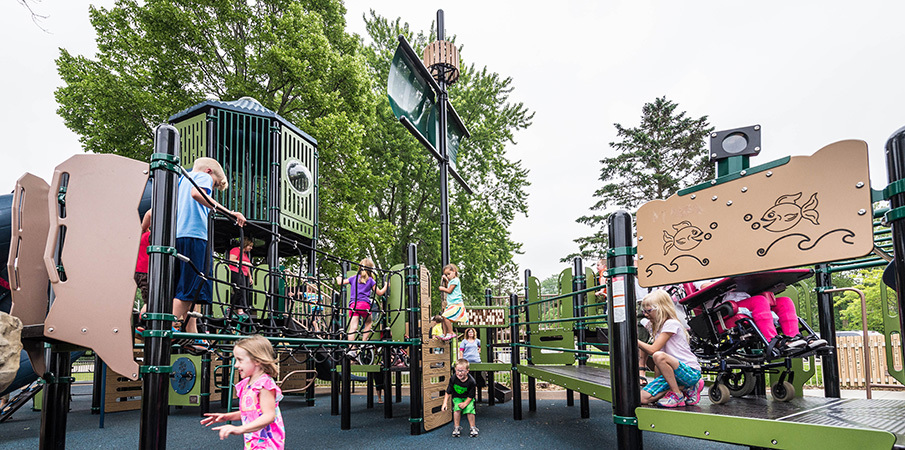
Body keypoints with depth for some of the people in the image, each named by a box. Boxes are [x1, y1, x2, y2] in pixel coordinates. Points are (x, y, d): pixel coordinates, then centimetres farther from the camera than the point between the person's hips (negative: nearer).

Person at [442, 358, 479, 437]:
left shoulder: (471, 382, -24)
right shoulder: (453, 379, -18)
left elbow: (470, 396, -16)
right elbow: (448, 392, -8)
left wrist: (465, 403, -29)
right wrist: (445, 403, -18)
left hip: (467, 399, -1)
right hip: (457, 397, 1)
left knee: (470, 409, -23)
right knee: (457, 408, -24)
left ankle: (473, 428, -1)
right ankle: (456, 428, -5)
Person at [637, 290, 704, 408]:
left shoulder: (671, 324, -13)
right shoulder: (657, 328, 14)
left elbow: (652, 350, -19)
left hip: (691, 372, -8)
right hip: (674, 373, 8)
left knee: (659, 356, -36)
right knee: (643, 397, -9)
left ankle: (677, 395, -16)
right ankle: (685, 387, 4)